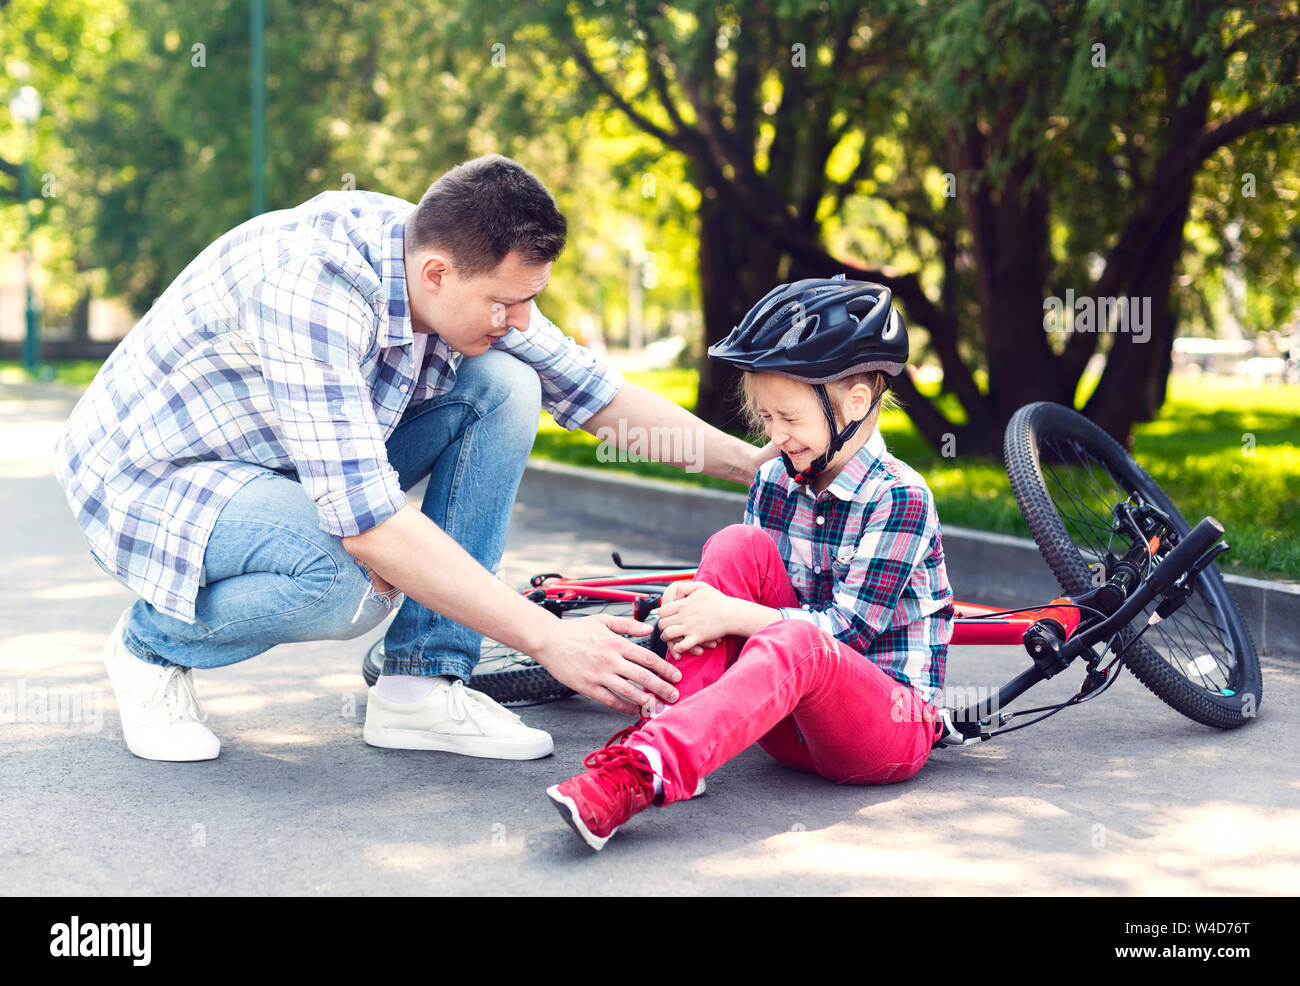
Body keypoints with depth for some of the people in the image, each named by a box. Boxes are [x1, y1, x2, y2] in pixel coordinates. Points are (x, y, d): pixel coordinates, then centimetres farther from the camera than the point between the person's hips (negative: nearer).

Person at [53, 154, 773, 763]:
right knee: (348, 582, -37)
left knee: (502, 385, -11)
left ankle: (422, 686, -9)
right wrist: (547, 638, -38)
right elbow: (371, 525, -40)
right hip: (148, 478, -7)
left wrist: (750, 459, -1)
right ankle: (152, 646, -4)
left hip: (293, 463, 8)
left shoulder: (468, 275, -12)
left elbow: (592, 390, 3)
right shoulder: (310, 289, -36)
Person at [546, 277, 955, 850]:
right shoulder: (773, 484, 7)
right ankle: (660, 728, -28)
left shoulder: (899, 498, -12)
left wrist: (736, 616, -27)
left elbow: (850, 628, -18)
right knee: (736, 545, -14)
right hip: (791, 720, 6)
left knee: (797, 643, -39)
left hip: (893, 729, -5)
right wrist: (696, 608, -18)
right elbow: (742, 590, 5)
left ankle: (643, 770, -57)